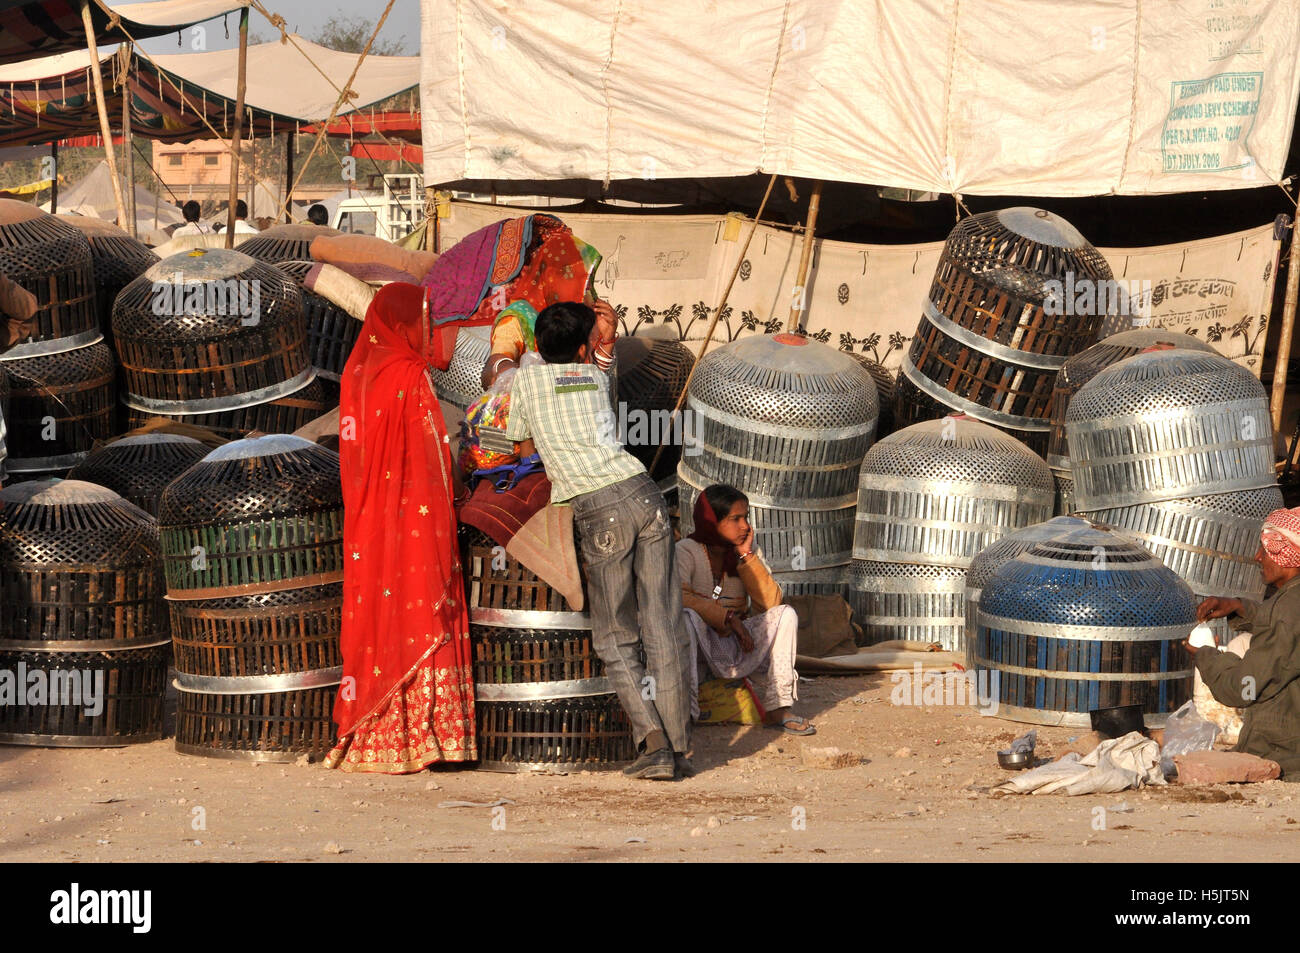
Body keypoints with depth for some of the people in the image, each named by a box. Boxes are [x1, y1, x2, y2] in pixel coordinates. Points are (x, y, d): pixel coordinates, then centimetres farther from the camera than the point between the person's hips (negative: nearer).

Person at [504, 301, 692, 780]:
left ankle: (652, 739, -10)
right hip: (641, 491, 3)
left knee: (616, 639, 5)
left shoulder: (527, 378, 14)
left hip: (599, 509, -3)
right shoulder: (597, 377, 21)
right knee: (663, 627, 6)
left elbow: (518, 438, 28)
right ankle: (678, 746, 5)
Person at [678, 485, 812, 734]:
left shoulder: (748, 554, 7)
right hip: (698, 649, -5)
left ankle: (778, 708, -15)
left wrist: (747, 556, -12)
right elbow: (678, 597, -26)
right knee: (687, 617, -36)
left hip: (736, 649, 5)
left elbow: (771, 603, -6)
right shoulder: (686, 552, -8)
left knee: (786, 615, -15)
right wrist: (728, 617, -25)